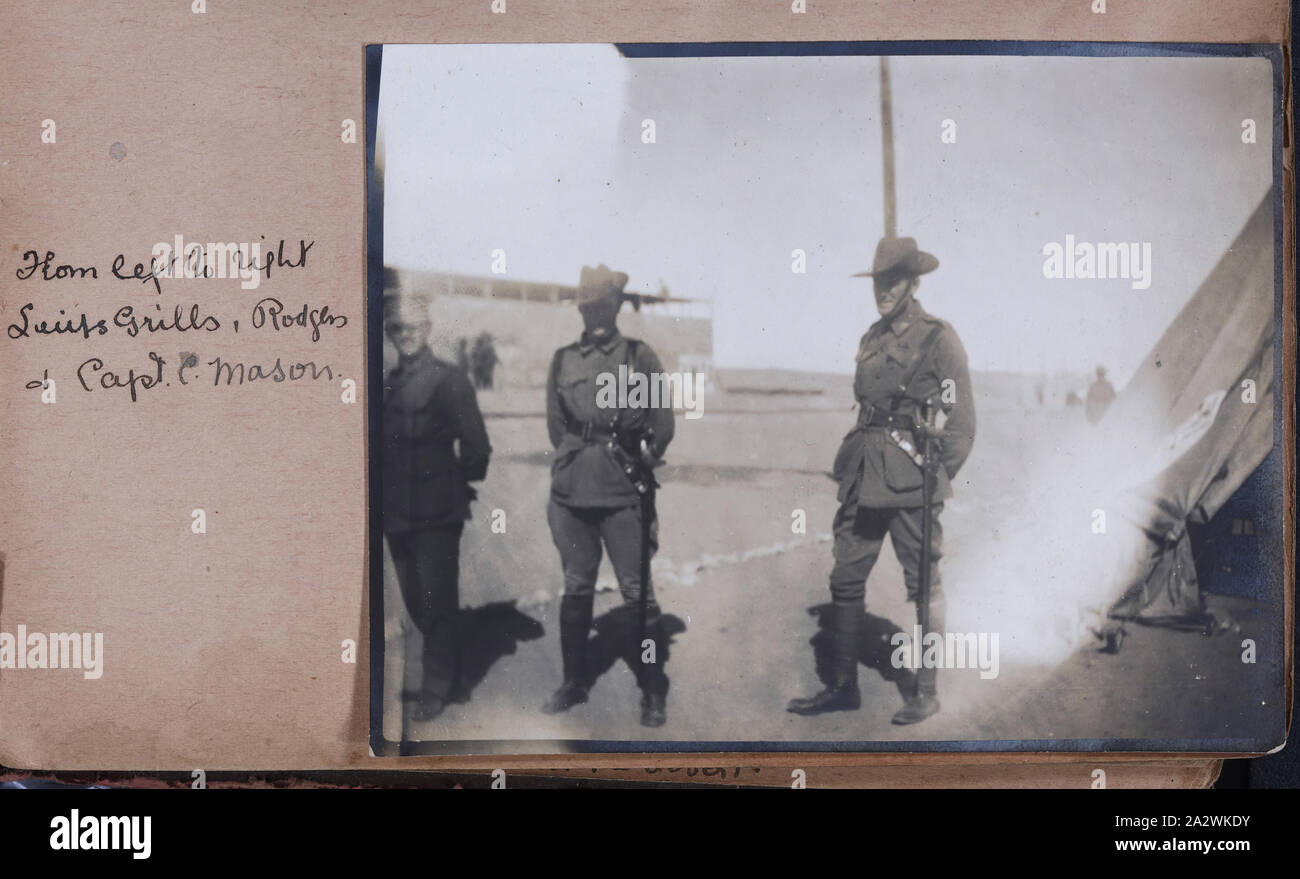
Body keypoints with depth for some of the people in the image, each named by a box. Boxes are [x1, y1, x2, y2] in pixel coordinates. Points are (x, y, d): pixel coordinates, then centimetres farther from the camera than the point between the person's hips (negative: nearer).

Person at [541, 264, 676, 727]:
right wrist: (585, 458, 7)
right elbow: (556, 424, 14)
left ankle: (654, 692, 10)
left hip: (624, 493, -3)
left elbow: (663, 427, 3)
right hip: (571, 490, 3)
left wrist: (635, 461, 3)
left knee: (637, 592, -1)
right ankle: (573, 681, 24)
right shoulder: (563, 359, 7)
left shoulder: (640, 356, 0)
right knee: (576, 588, 11)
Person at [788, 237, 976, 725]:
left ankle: (927, 691, 13)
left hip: (912, 483, -6)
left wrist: (934, 479, -9)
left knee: (924, 585, 2)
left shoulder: (940, 340, -5)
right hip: (863, 481, 6)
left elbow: (962, 425, -5)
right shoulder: (871, 340, 14)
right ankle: (842, 686, 16)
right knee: (845, 580, 7)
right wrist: (852, 469, 13)